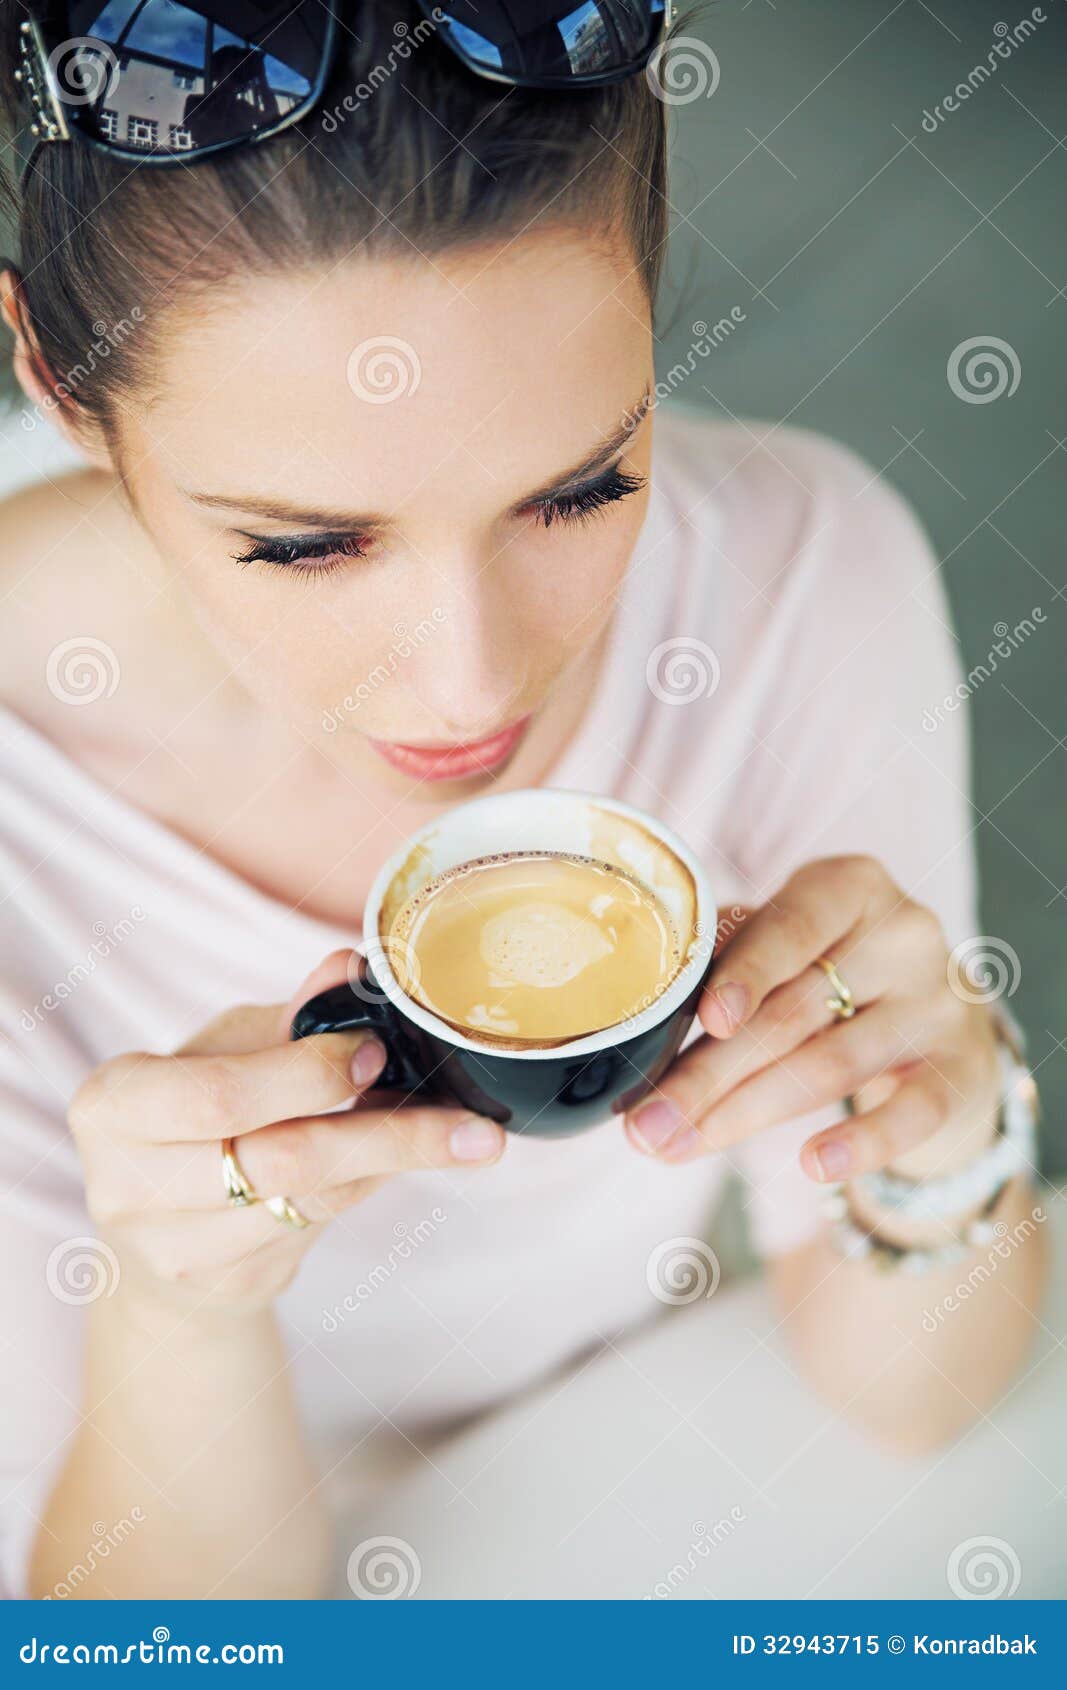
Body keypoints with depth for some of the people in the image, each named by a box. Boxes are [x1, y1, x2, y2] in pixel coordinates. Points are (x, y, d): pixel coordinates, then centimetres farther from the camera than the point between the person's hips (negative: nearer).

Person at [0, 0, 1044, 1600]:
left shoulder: (808, 571, -20)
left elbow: (906, 1396, -10)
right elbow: (181, 1655, -16)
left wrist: (939, 1142, -29)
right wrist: (171, 1306, -34)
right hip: (287, 1541, -1)